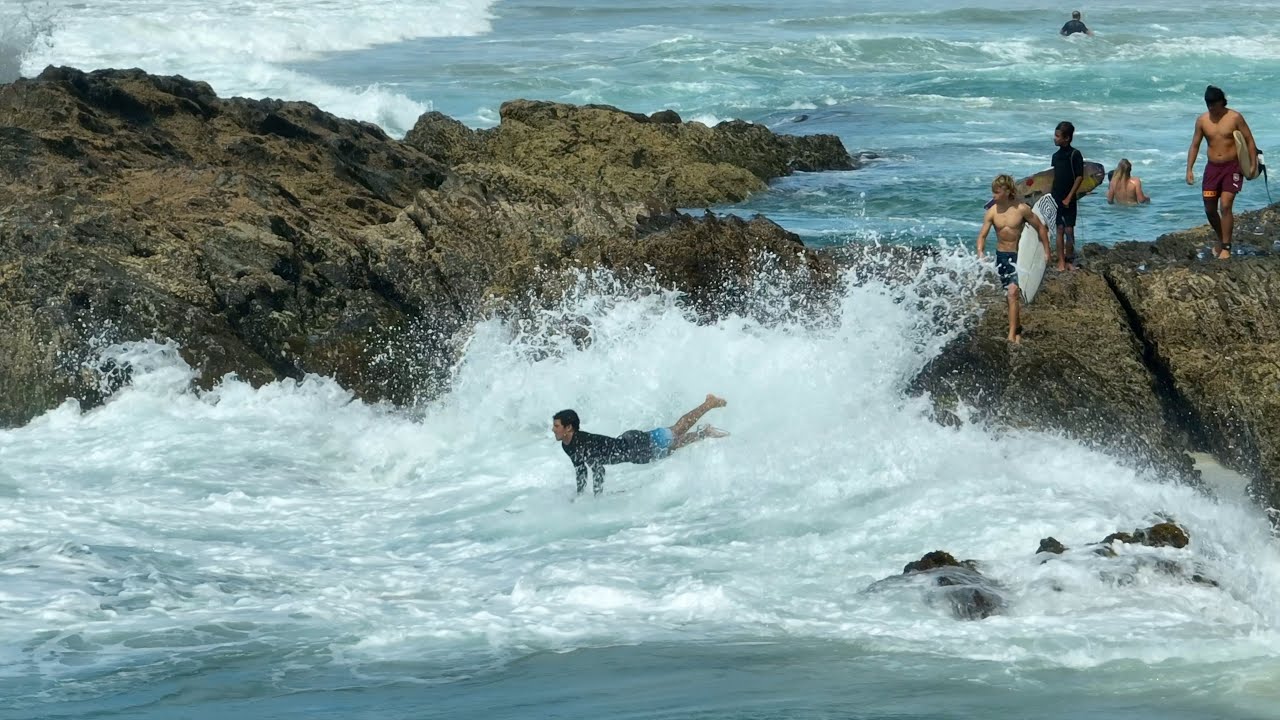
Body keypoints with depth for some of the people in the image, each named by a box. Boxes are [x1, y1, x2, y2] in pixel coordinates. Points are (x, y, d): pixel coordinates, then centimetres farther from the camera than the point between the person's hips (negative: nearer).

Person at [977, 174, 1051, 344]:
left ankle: (1012, 336, -17)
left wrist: (1046, 251, 0)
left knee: (1012, 292, -16)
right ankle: (1018, 331, 27)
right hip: (1001, 255, 4)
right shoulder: (992, 212, -6)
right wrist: (980, 252, -23)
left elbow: (1040, 227, -2)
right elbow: (982, 235, -5)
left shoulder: (1021, 209, -14)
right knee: (1012, 295, 12)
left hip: (1018, 255, -4)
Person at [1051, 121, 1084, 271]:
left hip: (1068, 200, -5)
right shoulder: (1056, 155, 9)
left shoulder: (1075, 155, -9)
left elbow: (1080, 177, -11)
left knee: (1069, 230, -1)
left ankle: (1070, 260, 10)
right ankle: (1061, 261, 6)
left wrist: (1069, 197, -14)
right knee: (1059, 229, 4)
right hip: (1056, 198, 5)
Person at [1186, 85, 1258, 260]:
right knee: (1209, 209, 7)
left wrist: (1253, 165, -11)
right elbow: (1195, 146, 8)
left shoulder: (1235, 118, -8)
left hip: (1232, 167, -4)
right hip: (1212, 167, 4)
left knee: (1225, 206, -15)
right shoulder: (1202, 120, 2)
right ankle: (1221, 238, 32)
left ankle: (1226, 247, -9)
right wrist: (1189, 169, 1)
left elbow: (1249, 141, -5)